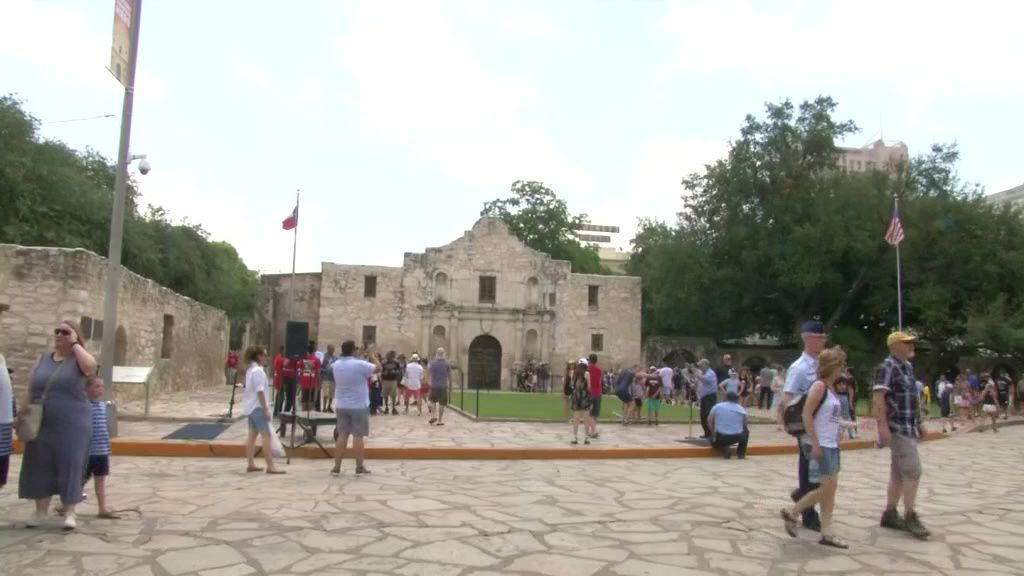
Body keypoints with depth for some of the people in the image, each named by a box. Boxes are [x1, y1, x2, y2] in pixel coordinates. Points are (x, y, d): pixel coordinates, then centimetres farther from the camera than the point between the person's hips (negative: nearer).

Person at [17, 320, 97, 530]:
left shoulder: (78, 360, -3)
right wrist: (22, 414, 7)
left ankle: (69, 513, 8)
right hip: (42, 424, 5)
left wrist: (75, 344, -17)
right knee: (40, 466, 10)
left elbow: (91, 366, -28)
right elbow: (31, 391, 13)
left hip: (72, 424, -5)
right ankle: (40, 510, 25)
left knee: (70, 466, -1)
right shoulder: (43, 359, 10)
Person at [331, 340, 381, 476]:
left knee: (342, 435, 10)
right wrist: (373, 357, 9)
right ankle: (359, 467, 7)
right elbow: (378, 368, -8)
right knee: (358, 436, 1)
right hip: (359, 406, -5)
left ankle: (336, 466, 10)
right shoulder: (359, 364, -18)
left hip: (341, 406, 5)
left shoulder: (336, 365, 1)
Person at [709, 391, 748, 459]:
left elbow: (710, 420, 5)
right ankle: (741, 453, 24)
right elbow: (744, 425, 21)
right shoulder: (742, 409, 10)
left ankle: (724, 450, 3)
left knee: (714, 440, 33)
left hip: (721, 437, -1)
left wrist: (714, 431, 18)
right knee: (746, 431, 33)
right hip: (737, 437, 1)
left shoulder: (718, 406, 7)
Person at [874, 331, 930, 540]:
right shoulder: (887, 367, -13)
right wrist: (883, 426, -26)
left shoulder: (908, 367, 15)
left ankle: (890, 514, 18)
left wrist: (919, 422, 21)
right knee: (913, 471, -10)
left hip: (909, 428, 9)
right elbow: (879, 398, -20)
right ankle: (910, 517, -2)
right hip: (897, 428, -9)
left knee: (899, 473, 11)